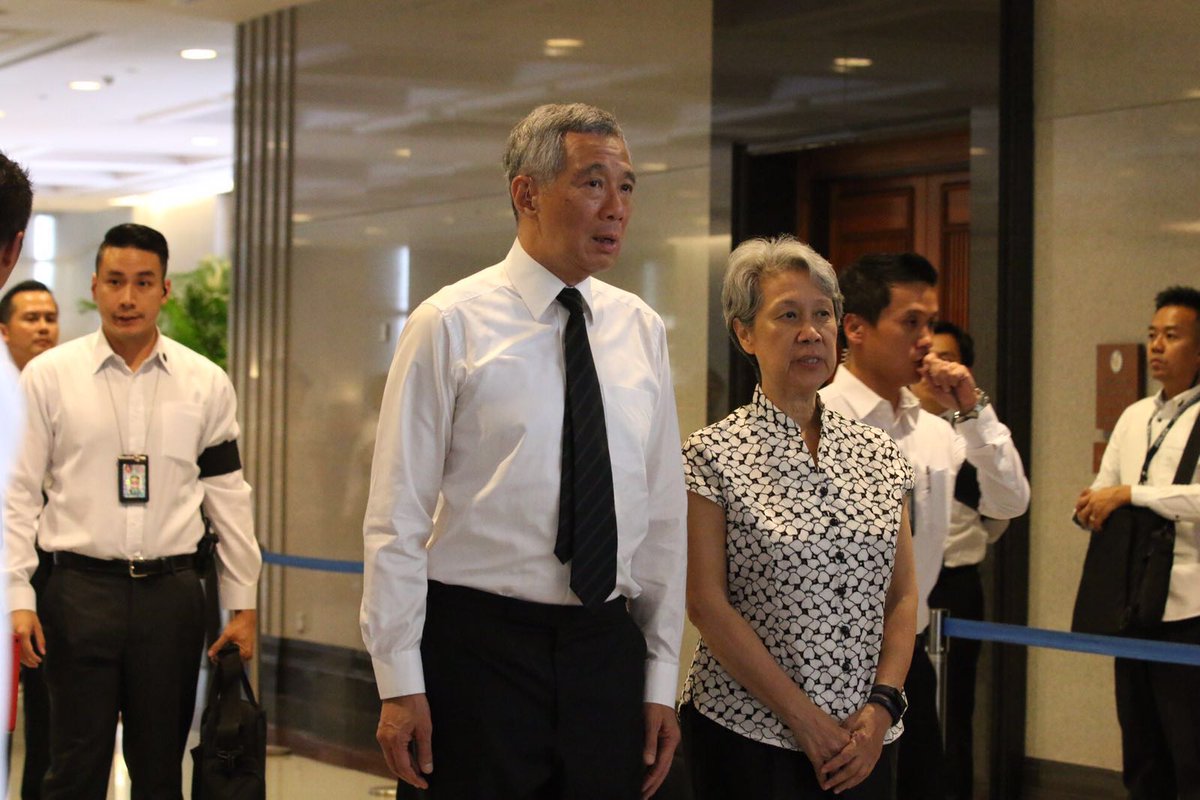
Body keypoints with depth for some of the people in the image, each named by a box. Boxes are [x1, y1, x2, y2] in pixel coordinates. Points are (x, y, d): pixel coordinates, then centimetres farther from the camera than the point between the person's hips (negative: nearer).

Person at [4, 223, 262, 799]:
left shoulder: (206, 384, 5)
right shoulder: (48, 376, 1)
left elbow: (228, 497, 9)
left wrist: (242, 604, 8)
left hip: (172, 593, 2)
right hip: (81, 590, -1)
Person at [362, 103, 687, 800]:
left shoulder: (643, 331, 8)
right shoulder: (451, 324, -5)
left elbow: (665, 516, 9)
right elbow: (398, 518, -7)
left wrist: (662, 678, 7)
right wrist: (399, 683, -10)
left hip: (607, 652, 4)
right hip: (477, 645, -4)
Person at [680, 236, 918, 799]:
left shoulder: (879, 455, 8)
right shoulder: (713, 456, -6)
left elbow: (902, 595, 8)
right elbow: (707, 605, -10)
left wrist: (882, 706, -6)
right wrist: (804, 718, -13)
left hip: (864, 742, 4)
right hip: (749, 733, -4)